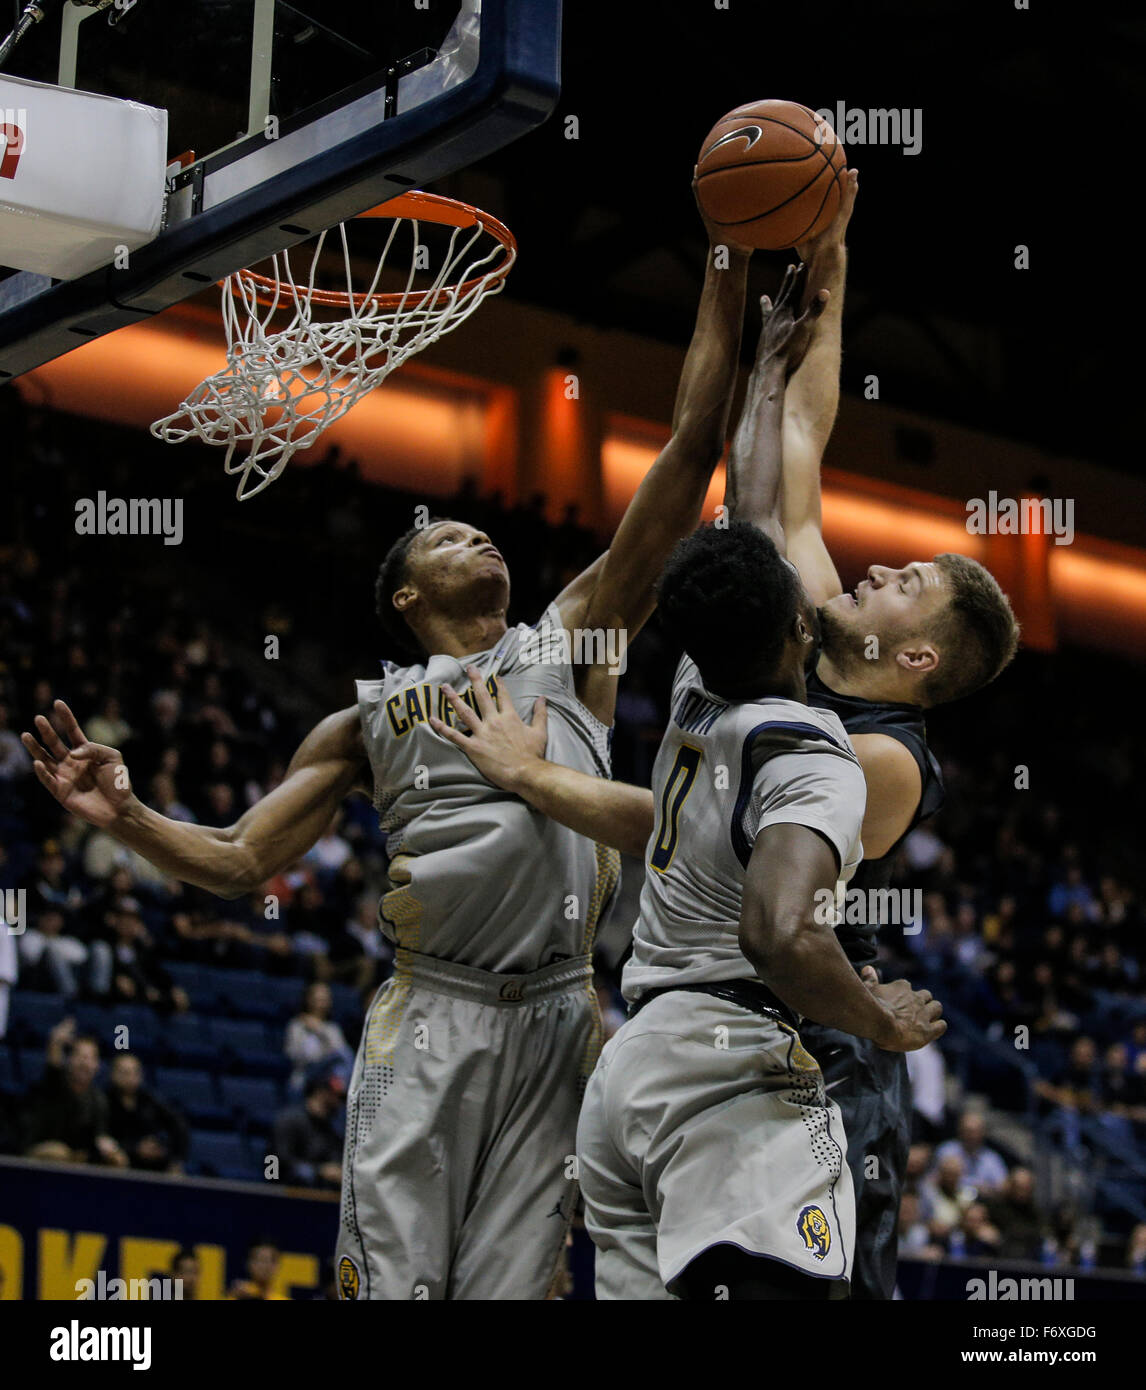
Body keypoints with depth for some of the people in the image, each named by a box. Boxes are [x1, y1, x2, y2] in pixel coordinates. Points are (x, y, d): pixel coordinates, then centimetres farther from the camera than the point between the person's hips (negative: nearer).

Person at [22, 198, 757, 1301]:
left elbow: (689, 455, 11)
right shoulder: (368, 717, 18)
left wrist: (725, 276, 7)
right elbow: (239, 862, 17)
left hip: (558, 1018, 0)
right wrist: (124, 816, -2)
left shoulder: (571, 636, 16)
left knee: (509, 1286, -1)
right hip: (434, 1014, 0)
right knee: (393, 1282, -9)